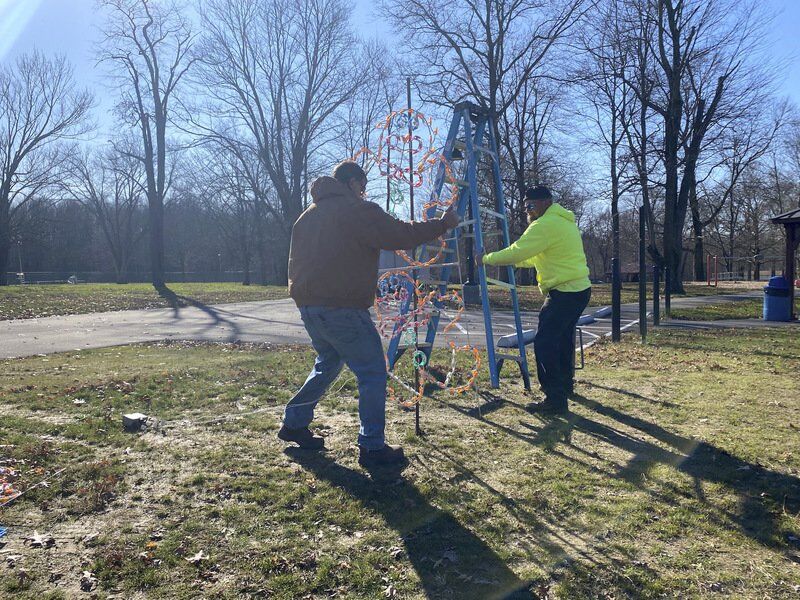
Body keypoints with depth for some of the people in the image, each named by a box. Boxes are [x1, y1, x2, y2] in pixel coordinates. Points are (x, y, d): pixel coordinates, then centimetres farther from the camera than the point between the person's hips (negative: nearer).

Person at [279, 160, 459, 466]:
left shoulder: (308, 215, 19)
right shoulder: (358, 211, -7)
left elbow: (296, 261, 22)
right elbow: (400, 235, -11)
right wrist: (442, 224, 1)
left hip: (307, 304, 9)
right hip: (341, 307, -9)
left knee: (328, 363, 26)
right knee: (373, 372, -1)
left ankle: (294, 422, 29)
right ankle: (372, 447, 1)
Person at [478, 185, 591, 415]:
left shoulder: (545, 225, -15)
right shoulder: (564, 221, 18)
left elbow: (515, 253, -17)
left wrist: (486, 259, -5)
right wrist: (517, 261, 16)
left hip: (564, 293, -11)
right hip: (579, 289, 11)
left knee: (544, 343, -11)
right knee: (563, 338, 24)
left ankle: (555, 399, -11)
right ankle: (565, 384, 40)